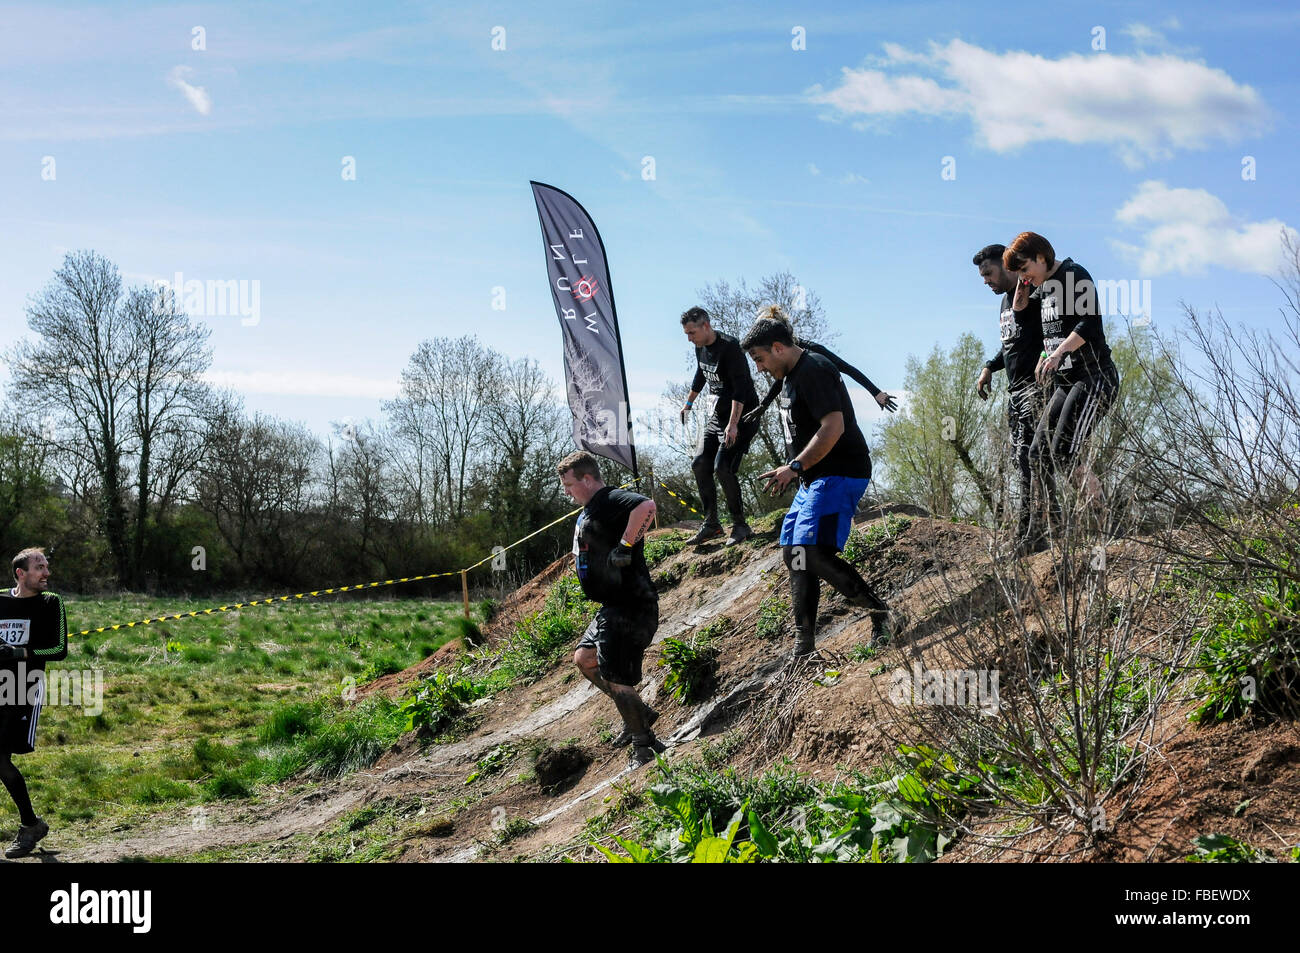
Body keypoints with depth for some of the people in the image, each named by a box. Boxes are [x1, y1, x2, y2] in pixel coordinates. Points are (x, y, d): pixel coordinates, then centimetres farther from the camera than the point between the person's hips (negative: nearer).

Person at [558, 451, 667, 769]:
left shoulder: (609, 501, -17)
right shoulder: (590, 510, 17)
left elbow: (646, 506, -36)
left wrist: (626, 545, -30)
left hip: (629, 608, -12)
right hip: (614, 606, 12)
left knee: (615, 679, -8)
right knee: (584, 659, 18)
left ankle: (644, 745, 6)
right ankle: (640, 713, 24)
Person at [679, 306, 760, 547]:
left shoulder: (729, 347, -22)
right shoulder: (701, 347, 4)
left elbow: (740, 387, -27)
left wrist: (733, 424, -33)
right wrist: (688, 403, 33)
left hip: (742, 415, -9)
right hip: (717, 415, 9)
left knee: (723, 468, -18)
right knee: (699, 464, 1)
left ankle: (740, 525, -6)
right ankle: (711, 524, 9)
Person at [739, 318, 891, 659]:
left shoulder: (814, 371, -15)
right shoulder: (790, 377, 18)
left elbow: (833, 427, -25)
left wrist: (795, 467, -26)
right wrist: (794, 471, 20)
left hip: (839, 474, -11)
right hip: (815, 478, 11)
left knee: (813, 552, -21)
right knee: (793, 552, 9)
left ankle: (879, 613, -9)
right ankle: (804, 641, 14)